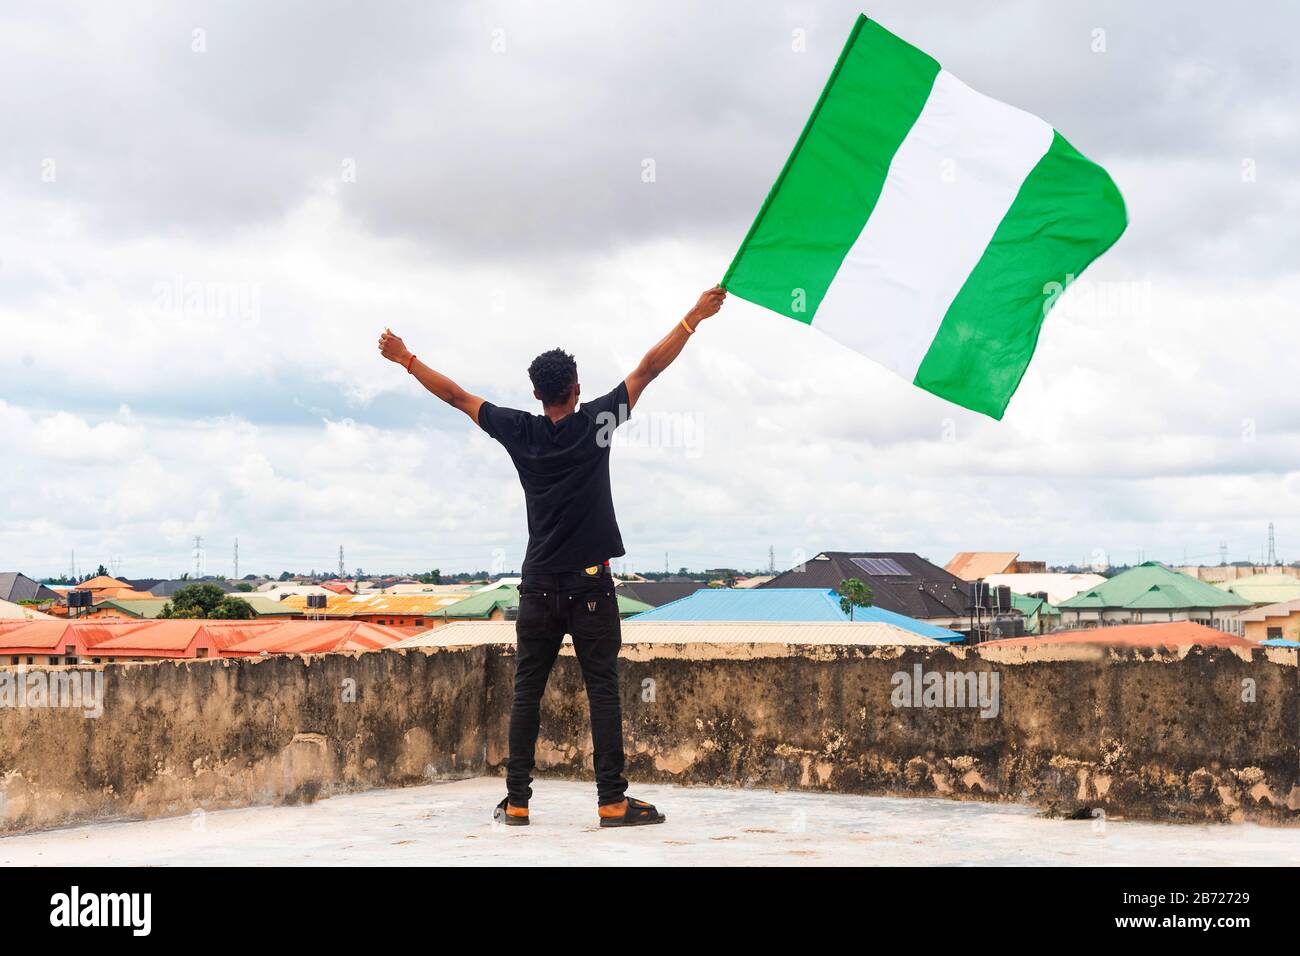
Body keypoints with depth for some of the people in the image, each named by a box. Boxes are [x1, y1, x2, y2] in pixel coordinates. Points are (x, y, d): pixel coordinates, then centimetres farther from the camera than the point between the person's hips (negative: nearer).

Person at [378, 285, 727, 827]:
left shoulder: (519, 431, 1)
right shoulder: (596, 422, -5)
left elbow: (456, 396, 9)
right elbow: (649, 370, -3)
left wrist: (406, 360, 21)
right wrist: (694, 318, 1)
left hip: (539, 587, 3)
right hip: (590, 584, -2)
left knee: (527, 692, 6)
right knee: (603, 690, -1)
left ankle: (516, 802, 6)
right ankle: (612, 801, -4)